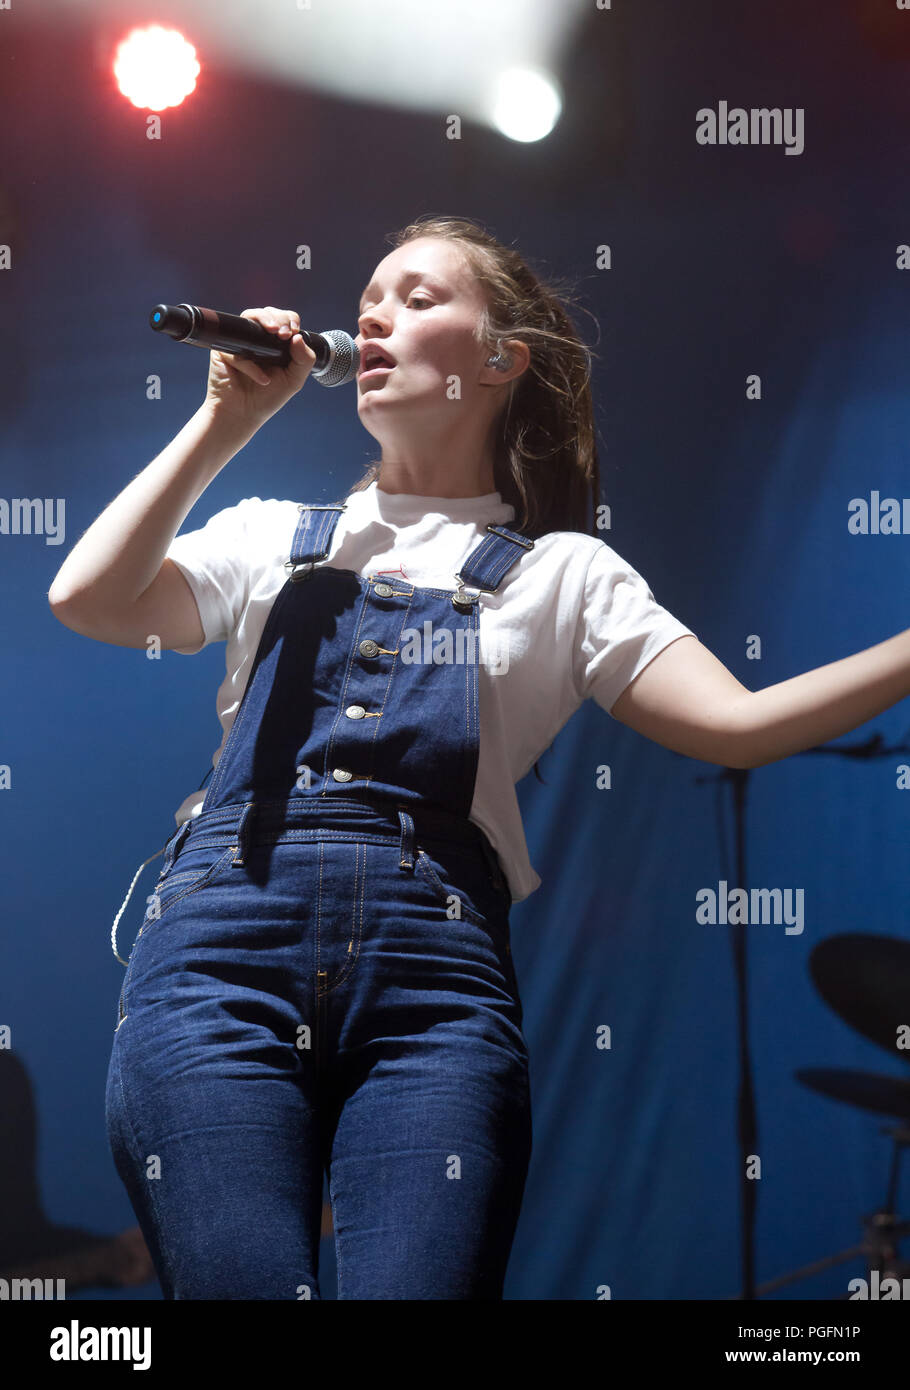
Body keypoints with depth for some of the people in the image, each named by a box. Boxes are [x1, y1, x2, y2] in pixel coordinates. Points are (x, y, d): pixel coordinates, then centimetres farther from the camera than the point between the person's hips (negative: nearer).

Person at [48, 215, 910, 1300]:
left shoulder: (560, 571, 19)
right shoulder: (273, 536, 22)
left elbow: (737, 725, 7)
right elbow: (88, 600, 5)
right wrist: (225, 420, 10)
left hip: (433, 972, 0)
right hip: (227, 936, 1)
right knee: (243, 1291, -10)